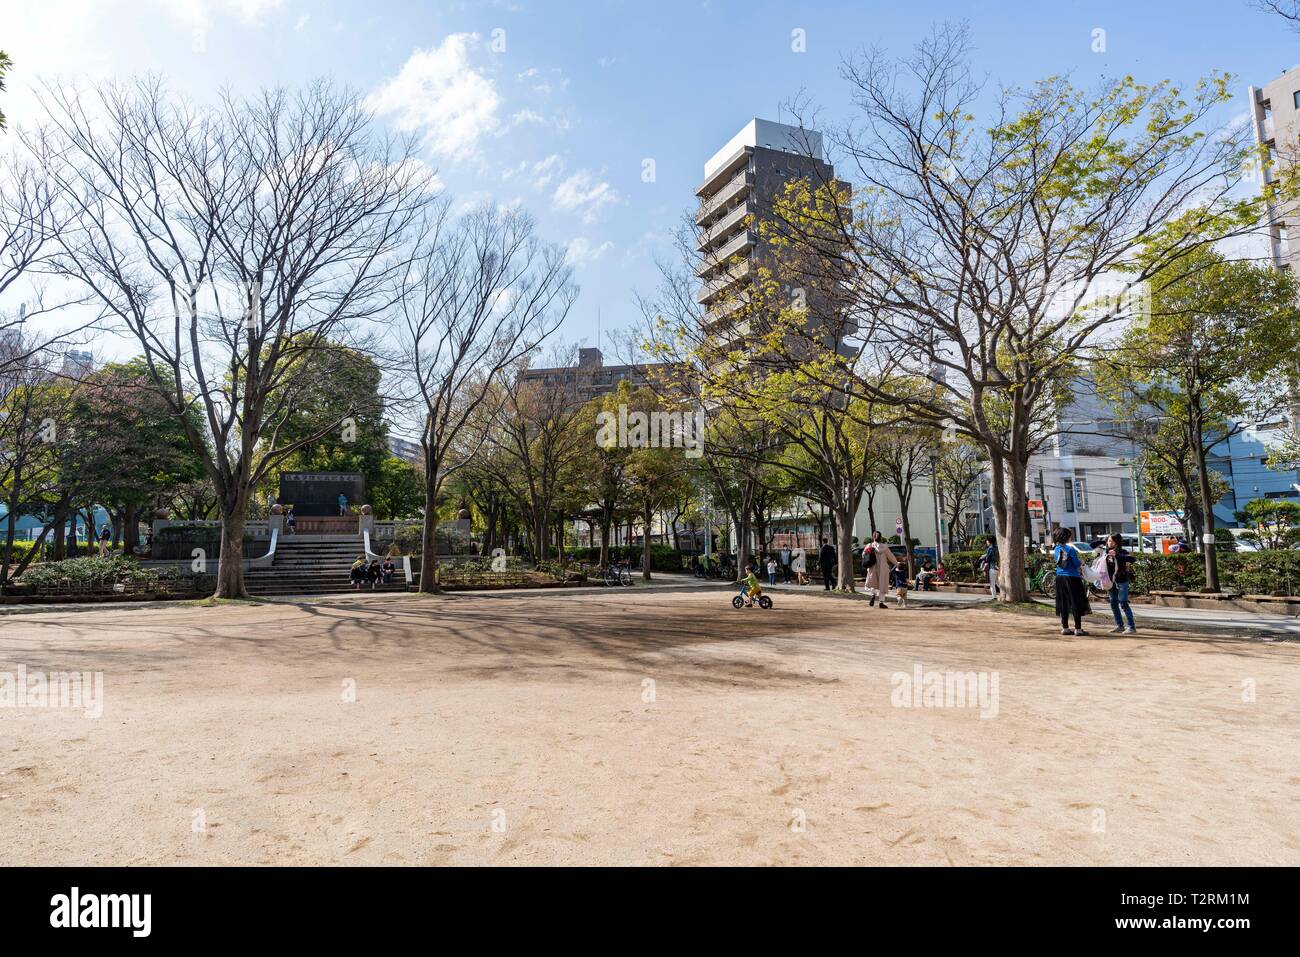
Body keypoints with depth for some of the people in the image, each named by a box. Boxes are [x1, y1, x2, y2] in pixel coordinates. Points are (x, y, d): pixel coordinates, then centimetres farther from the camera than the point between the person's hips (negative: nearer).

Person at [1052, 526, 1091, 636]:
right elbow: (1076, 563, -13)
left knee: (1063, 603, 10)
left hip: (1060, 577, 7)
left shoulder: (1056, 549, 7)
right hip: (1072, 578, -6)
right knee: (1076, 603, 1)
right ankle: (1078, 629, 2)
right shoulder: (1070, 549, -14)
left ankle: (1065, 628, 14)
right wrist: (1081, 561, 9)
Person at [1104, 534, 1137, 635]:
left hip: (1122, 581, -6)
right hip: (1111, 581, 6)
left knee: (1124, 604, -6)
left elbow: (1131, 559, -25)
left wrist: (1116, 555, -32)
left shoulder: (1122, 552, -9)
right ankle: (1119, 626, 21)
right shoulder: (1107, 552, 6)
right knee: (1113, 604, 11)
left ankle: (1132, 627, 0)